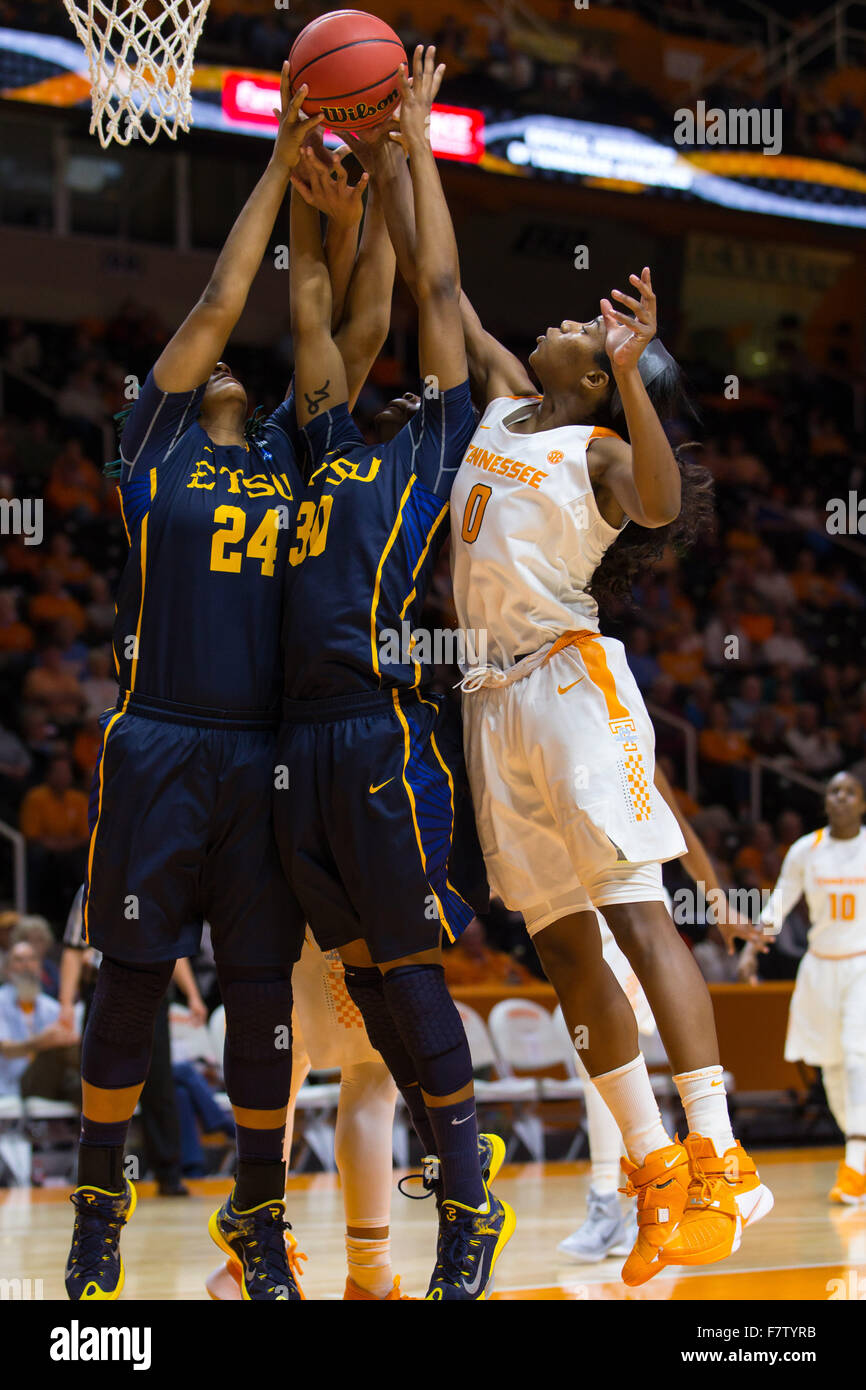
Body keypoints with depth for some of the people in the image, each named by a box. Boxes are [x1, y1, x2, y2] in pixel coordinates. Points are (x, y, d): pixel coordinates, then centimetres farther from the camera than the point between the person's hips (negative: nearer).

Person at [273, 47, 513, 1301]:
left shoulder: (438, 440, 7)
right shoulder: (334, 442, 21)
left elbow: (439, 290, 5)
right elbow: (310, 305, 25)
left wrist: (416, 140, 11)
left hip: (389, 731, -7)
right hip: (306, 735, 7)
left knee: (411, 971, -6)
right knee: (365, 973, 7)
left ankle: (472, 1206, 2)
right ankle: (458, 1181, 15)